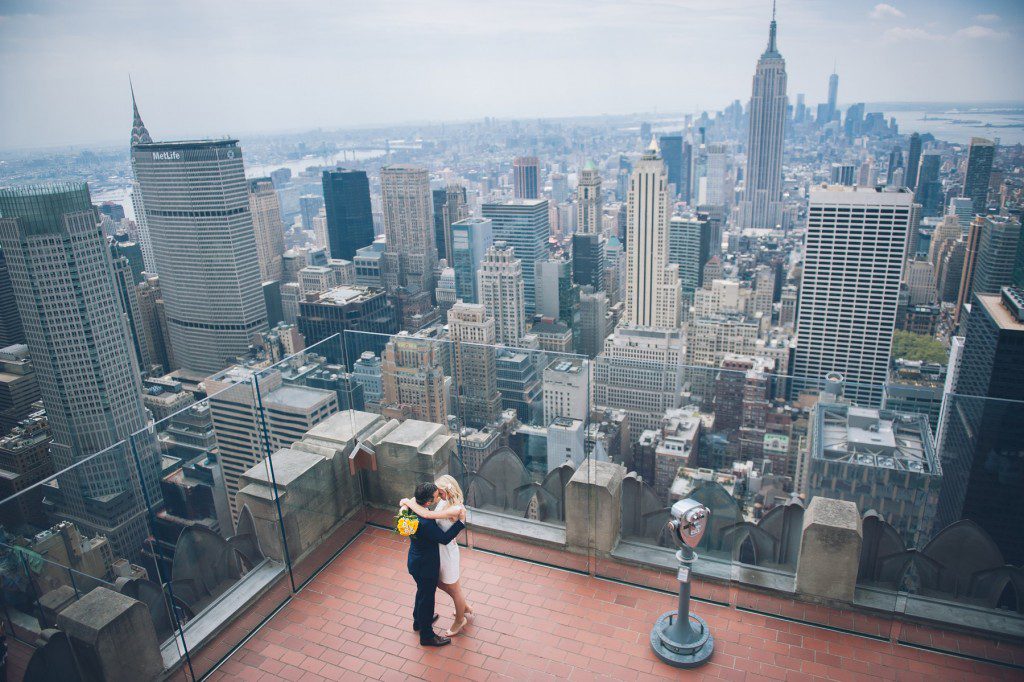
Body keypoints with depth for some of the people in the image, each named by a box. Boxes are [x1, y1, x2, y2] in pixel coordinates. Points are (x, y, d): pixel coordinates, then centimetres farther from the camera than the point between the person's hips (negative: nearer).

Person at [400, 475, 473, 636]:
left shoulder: (456, 509, -33)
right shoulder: (444, 501, -7)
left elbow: (427, 515, -40)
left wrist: (408, 502, -28)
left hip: (447, 551, -9)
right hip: (437, 549, 9)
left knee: (454, 589, 15)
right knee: (440, 583, 28)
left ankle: (460, 620, 42)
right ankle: (465, 607, 50)